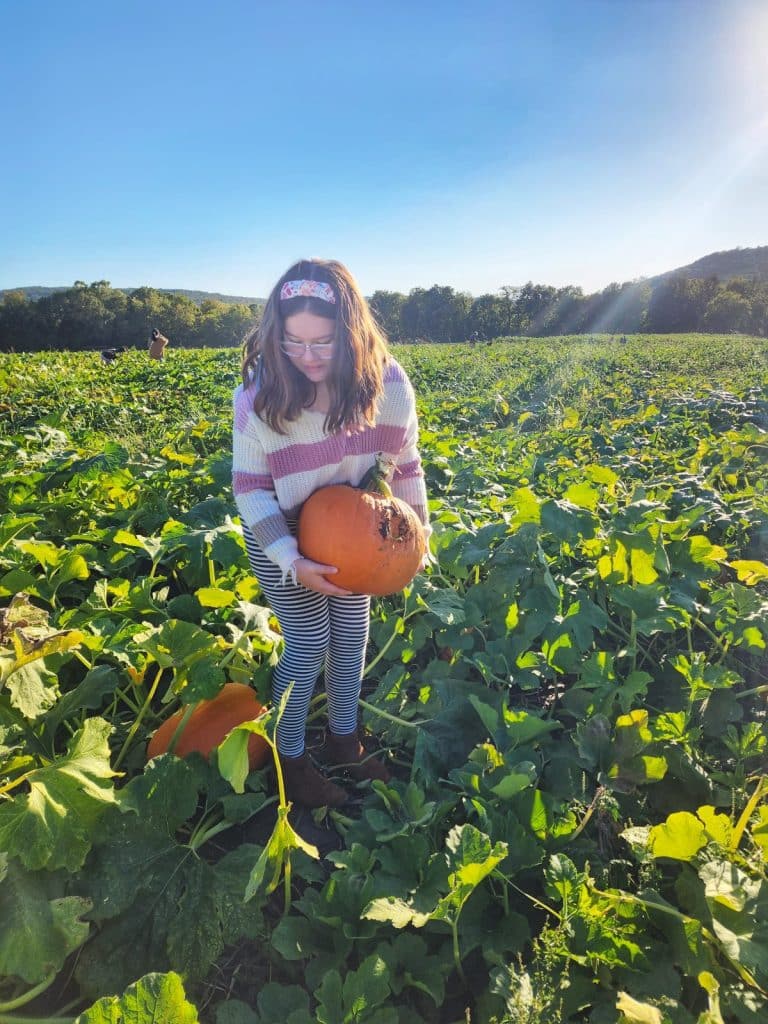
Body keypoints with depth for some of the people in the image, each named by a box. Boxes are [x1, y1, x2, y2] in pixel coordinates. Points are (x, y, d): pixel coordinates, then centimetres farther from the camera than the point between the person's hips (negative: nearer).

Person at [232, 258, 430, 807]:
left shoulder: (388, 383, -21)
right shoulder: (260, 394, -26)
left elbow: (405, 464, -5)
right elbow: (251, 489, -18)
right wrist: (292, 562, -28)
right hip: (283, 535, -3)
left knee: (353, 636, 13)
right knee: (309, 643, 1)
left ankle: (345, 739, 39)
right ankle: (290, 758, 27)